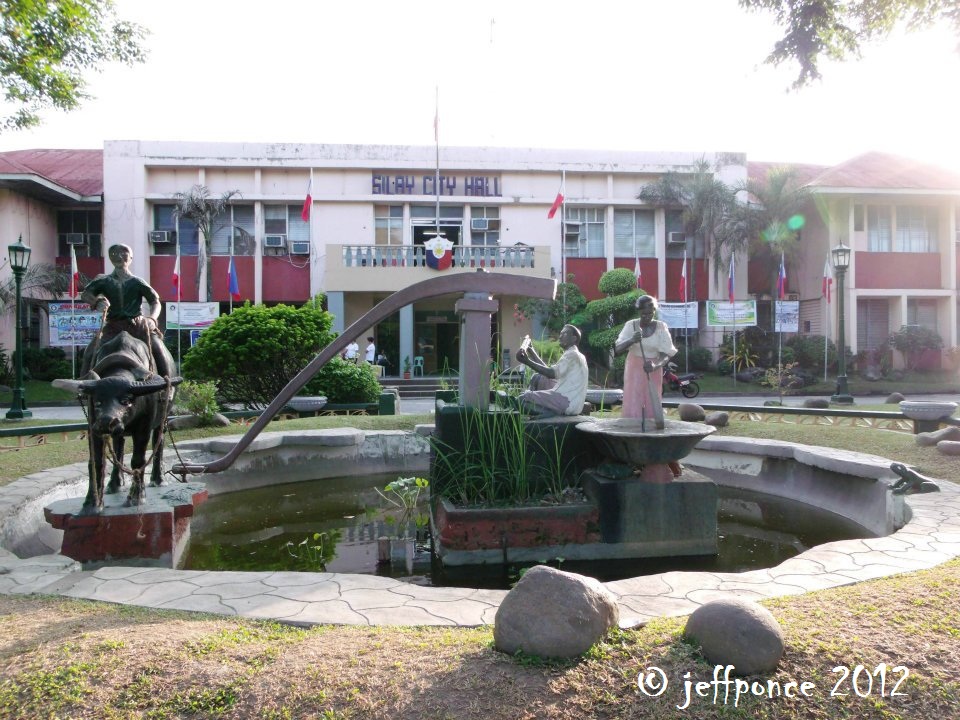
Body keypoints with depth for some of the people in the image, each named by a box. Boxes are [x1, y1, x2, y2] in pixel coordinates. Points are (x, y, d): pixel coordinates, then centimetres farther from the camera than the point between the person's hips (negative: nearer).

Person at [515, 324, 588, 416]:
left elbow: (552, 373, -26)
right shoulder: (572, 354, 21)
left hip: (568, 403, -11)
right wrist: (531, 352, 20)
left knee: (523, 399, -18)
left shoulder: (572, 354, -12)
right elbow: (549, 370, 21)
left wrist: (527, 362, -28)